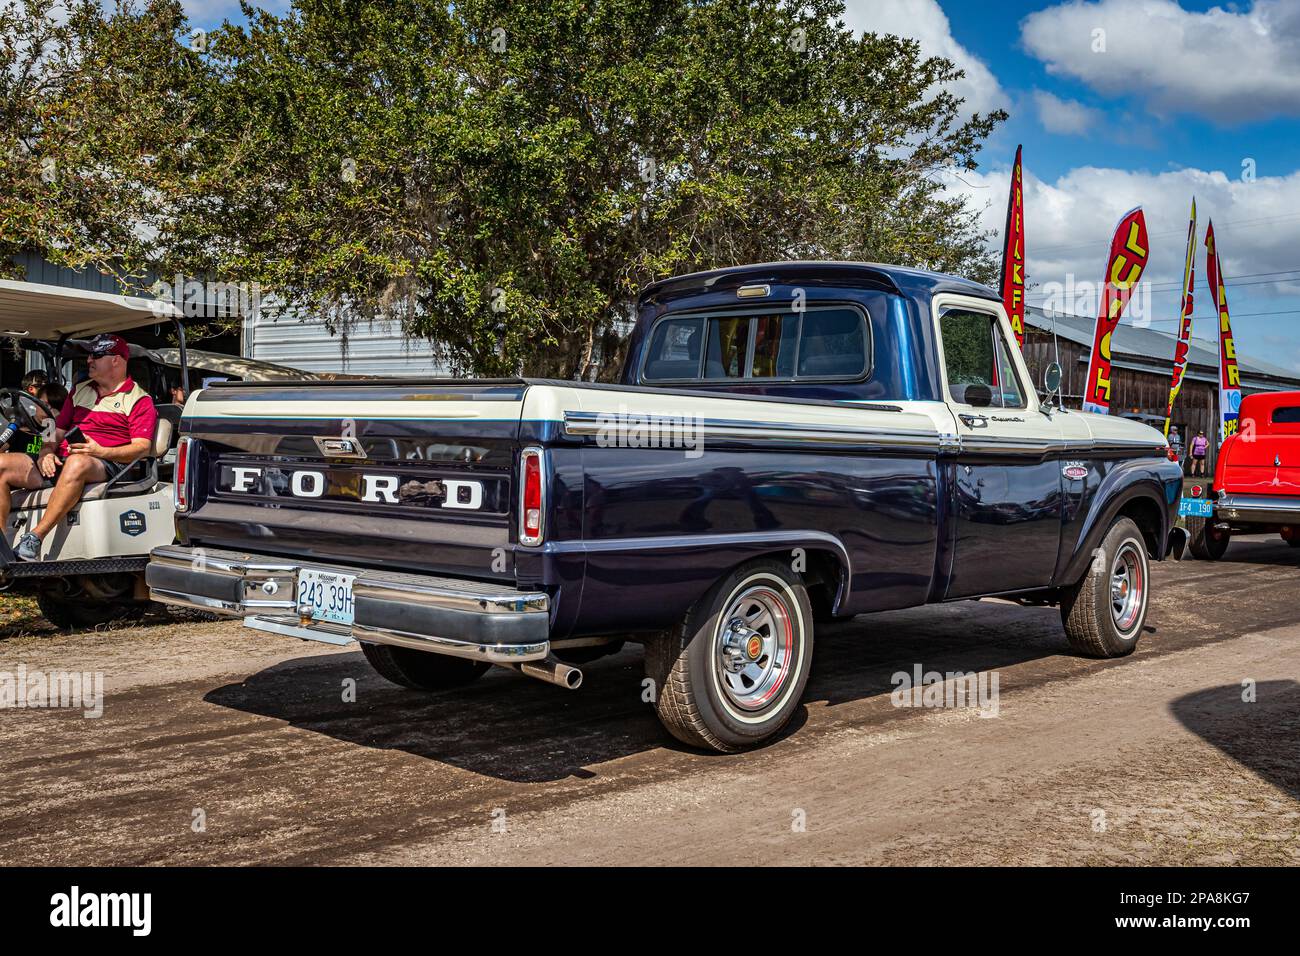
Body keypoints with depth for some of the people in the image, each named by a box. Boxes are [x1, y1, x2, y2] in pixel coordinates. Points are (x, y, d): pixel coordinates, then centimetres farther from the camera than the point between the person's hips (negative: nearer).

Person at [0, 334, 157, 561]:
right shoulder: (80, 391, 27)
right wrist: (47, 452, 1)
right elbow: (58, 430, 24)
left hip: (106, 466, -7)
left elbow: (142, 447, -6)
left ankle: (35, 538, -42)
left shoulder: (139, 400, 6)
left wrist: (101, 452, -21)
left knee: (77, 462, -42)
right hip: (60, 463, 7)